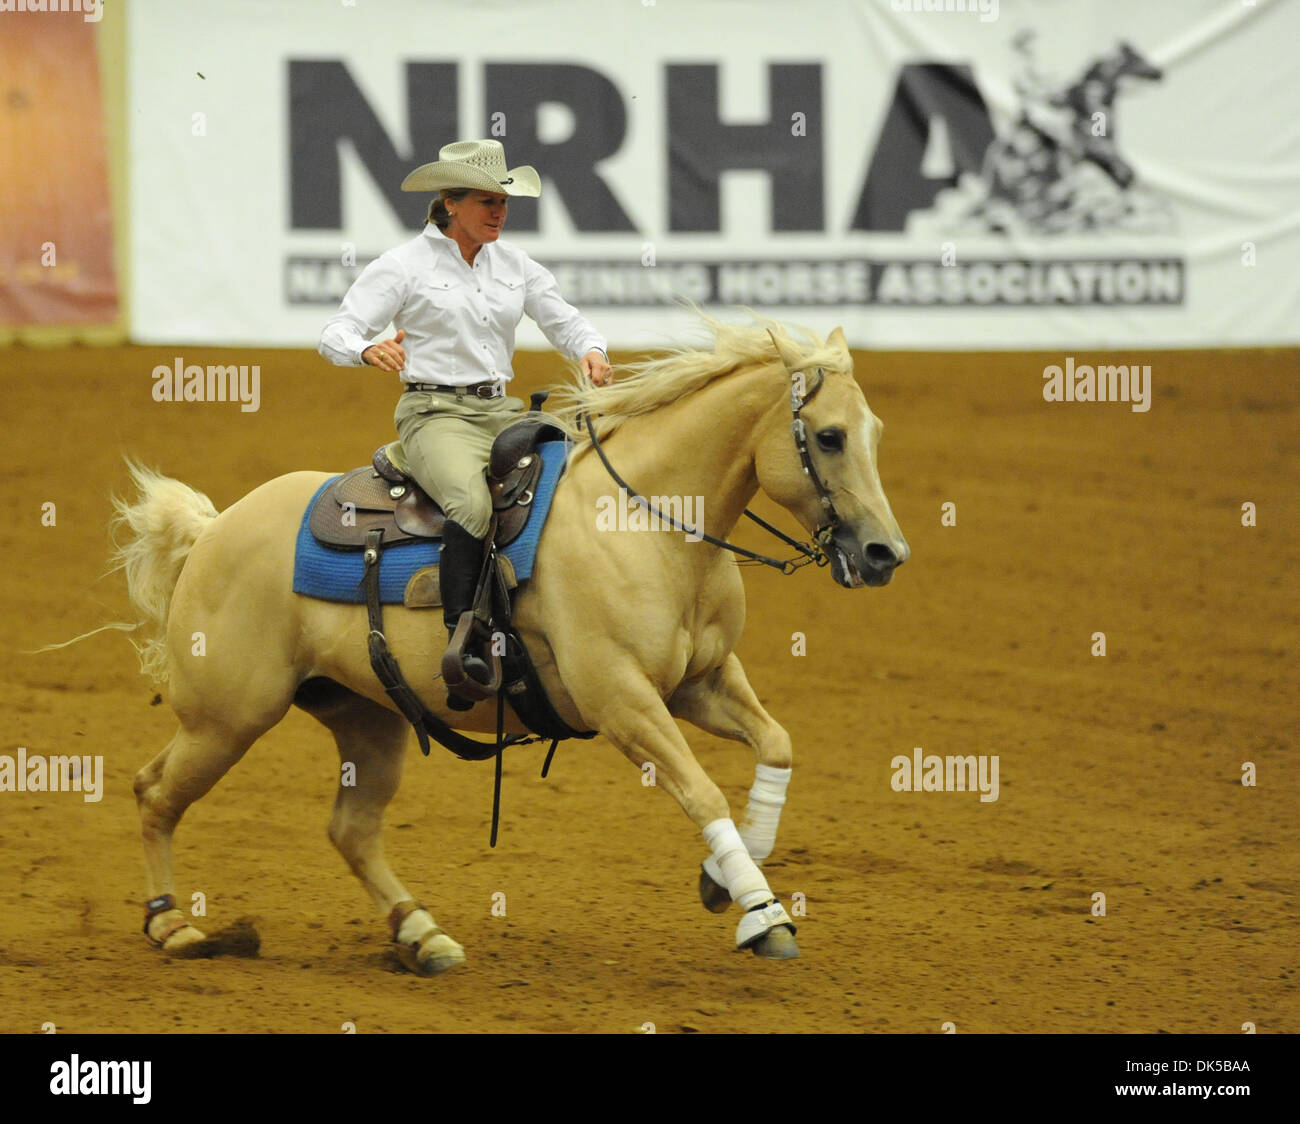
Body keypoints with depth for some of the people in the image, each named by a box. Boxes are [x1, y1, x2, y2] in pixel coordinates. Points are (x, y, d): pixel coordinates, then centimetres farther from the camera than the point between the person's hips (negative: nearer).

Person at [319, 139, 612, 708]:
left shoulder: (514, 264, 14)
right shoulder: (405, 265, -1)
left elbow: (564, 319, 21)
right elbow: (336, 335, -4)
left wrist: (590, 352, -3)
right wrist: (370, 349, -28)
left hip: (501, 410, 6)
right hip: (436, 413, -6)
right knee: (471, 501, -36)